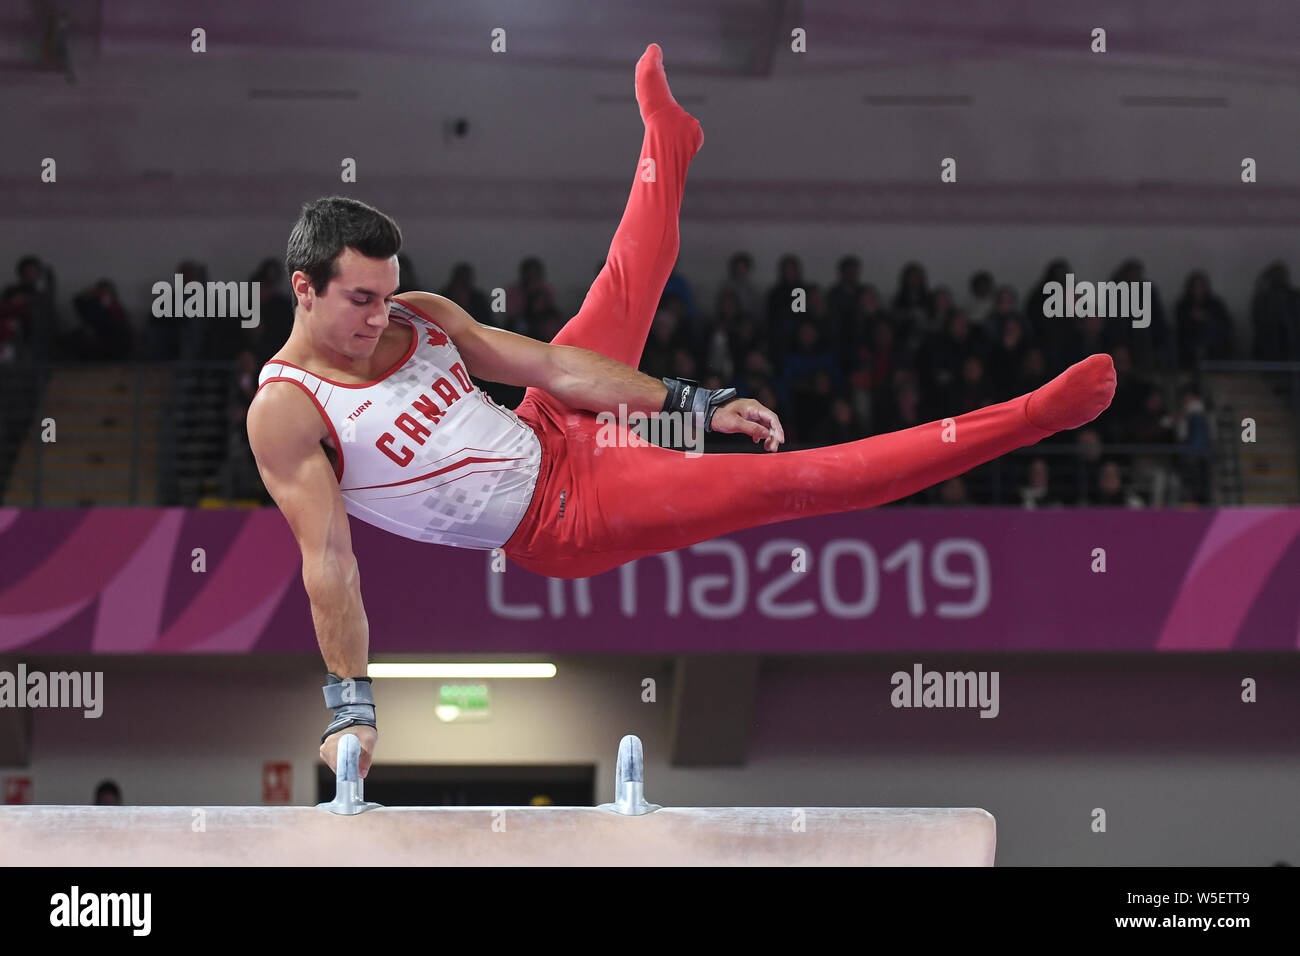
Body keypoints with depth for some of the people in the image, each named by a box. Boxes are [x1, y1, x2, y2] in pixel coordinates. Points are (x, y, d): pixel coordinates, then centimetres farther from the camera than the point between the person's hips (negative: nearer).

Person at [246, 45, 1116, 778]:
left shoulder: (420, 317, -1)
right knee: (783, 484, -13)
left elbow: (547, 363, 2)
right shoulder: (286, 413, -19)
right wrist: (351, 707, -28)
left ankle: (668, 136, 53)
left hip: (556, 441, 7)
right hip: (562, 528, -7)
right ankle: (1033, 419, -18)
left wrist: (691, 405, -2)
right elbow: (326, 561, -22)